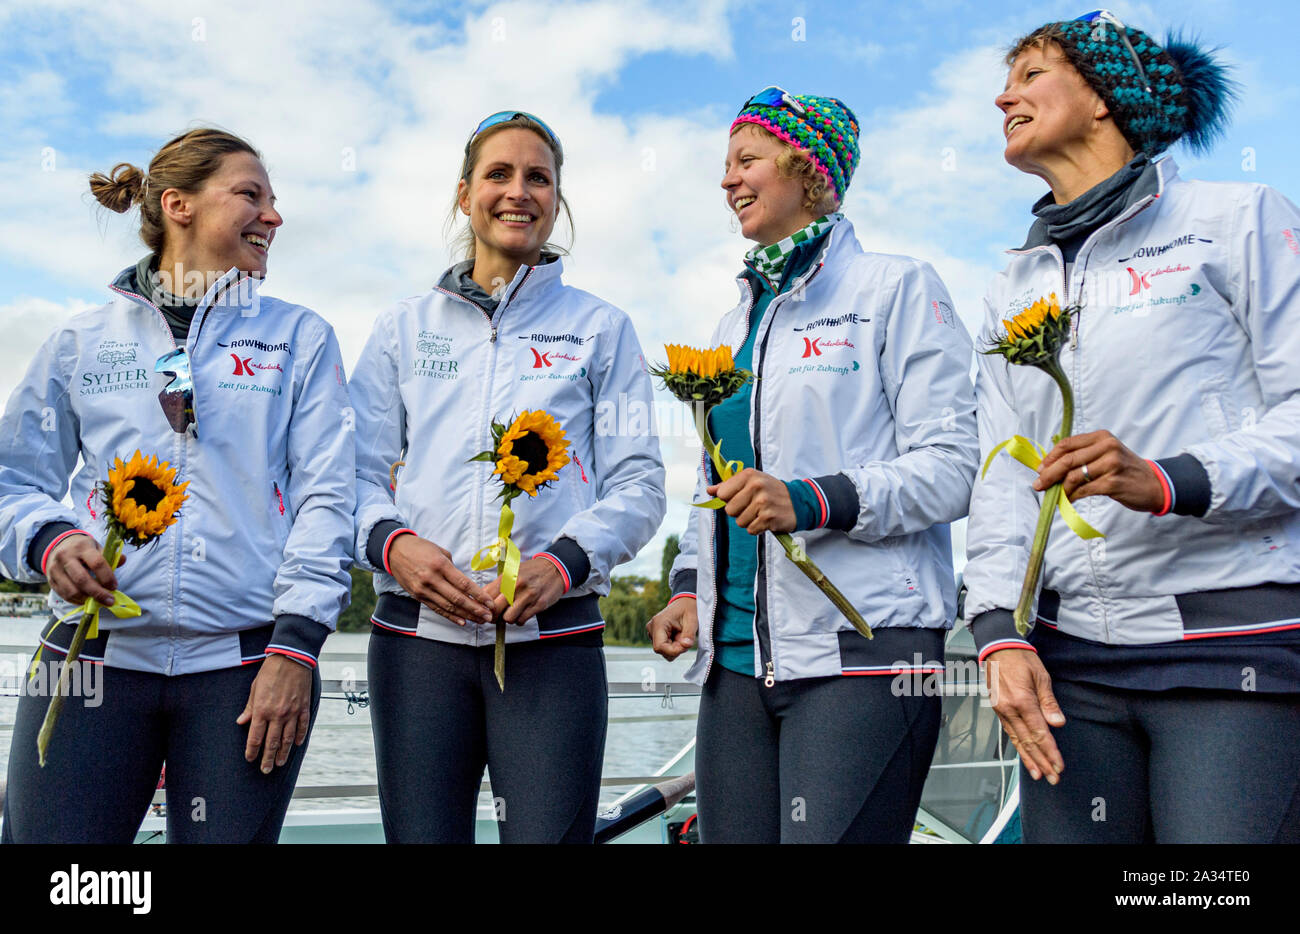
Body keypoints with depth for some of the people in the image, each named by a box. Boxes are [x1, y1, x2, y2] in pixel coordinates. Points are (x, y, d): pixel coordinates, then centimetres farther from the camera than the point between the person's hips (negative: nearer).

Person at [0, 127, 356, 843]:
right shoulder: (83, 340, 13)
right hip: (95, 656, 1)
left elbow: (325, 498, 2)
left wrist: (294, 647, -7)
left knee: (227, 835, 3)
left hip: (247, 661, 0)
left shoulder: (300, 337, 9)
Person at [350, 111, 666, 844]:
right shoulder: (404, 329, 16)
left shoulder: (601, 329, 11)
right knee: (421, 833, 3)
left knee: (551, 831, -6)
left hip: (552, 633, -1)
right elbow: (359, 474, 11)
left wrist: (566, 560, -14)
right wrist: (391, 542, -11)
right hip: (418, 631, 2)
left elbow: (639, 484, 5)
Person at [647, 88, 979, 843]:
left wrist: (812, 501, -22)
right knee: (731, 835, 6)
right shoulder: (735, 323, 22)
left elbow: (951, 466, -8)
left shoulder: (897, 287, 2)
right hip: (737, 653, 6)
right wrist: (690, 586, 10)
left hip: (862, 644, -6)